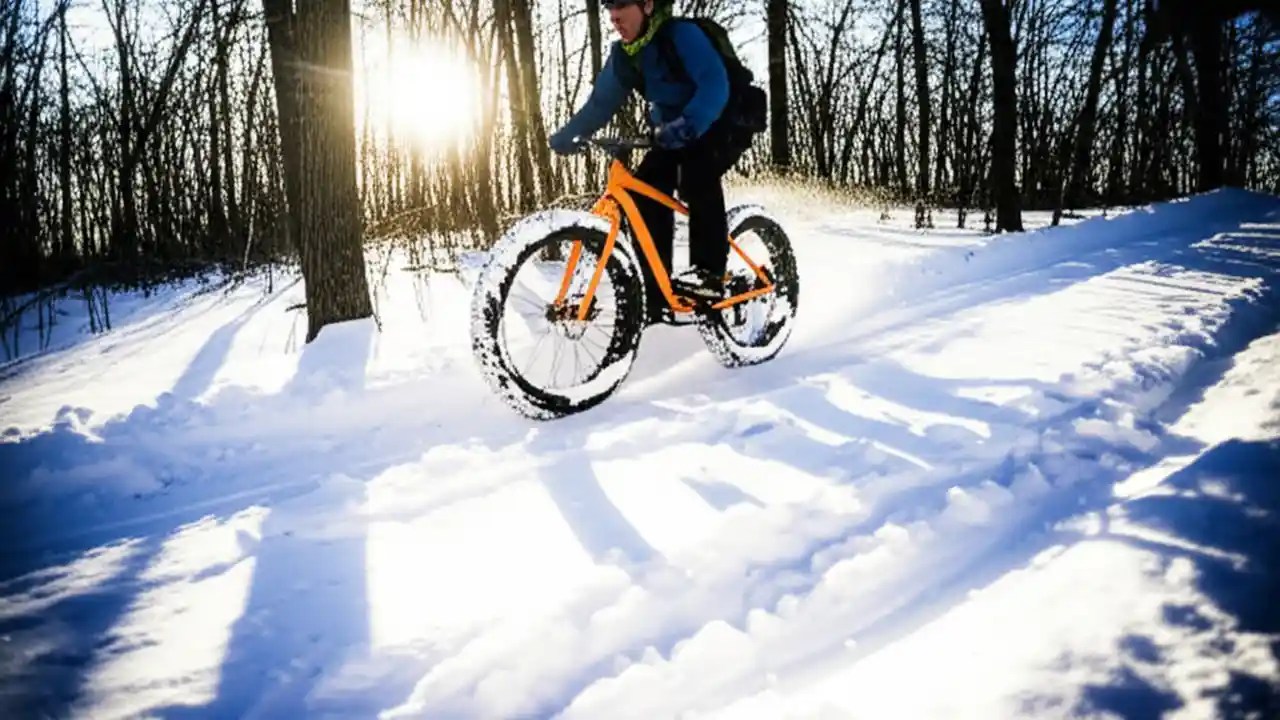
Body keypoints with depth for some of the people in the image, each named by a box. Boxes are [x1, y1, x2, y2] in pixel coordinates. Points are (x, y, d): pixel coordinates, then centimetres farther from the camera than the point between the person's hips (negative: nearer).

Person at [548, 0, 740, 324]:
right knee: (644, 191, -14)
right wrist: (569, 134, -13)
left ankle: (709, 273, -26)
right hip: (673, 134, 7)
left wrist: (687, 125, -52)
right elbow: (601, 102, 1)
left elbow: (715, 85, -36)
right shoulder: (623, 54, -3)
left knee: (697, 175, -35)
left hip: (722, 125, -6)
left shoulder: (682, 35, -24)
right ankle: (656, 292, -10)